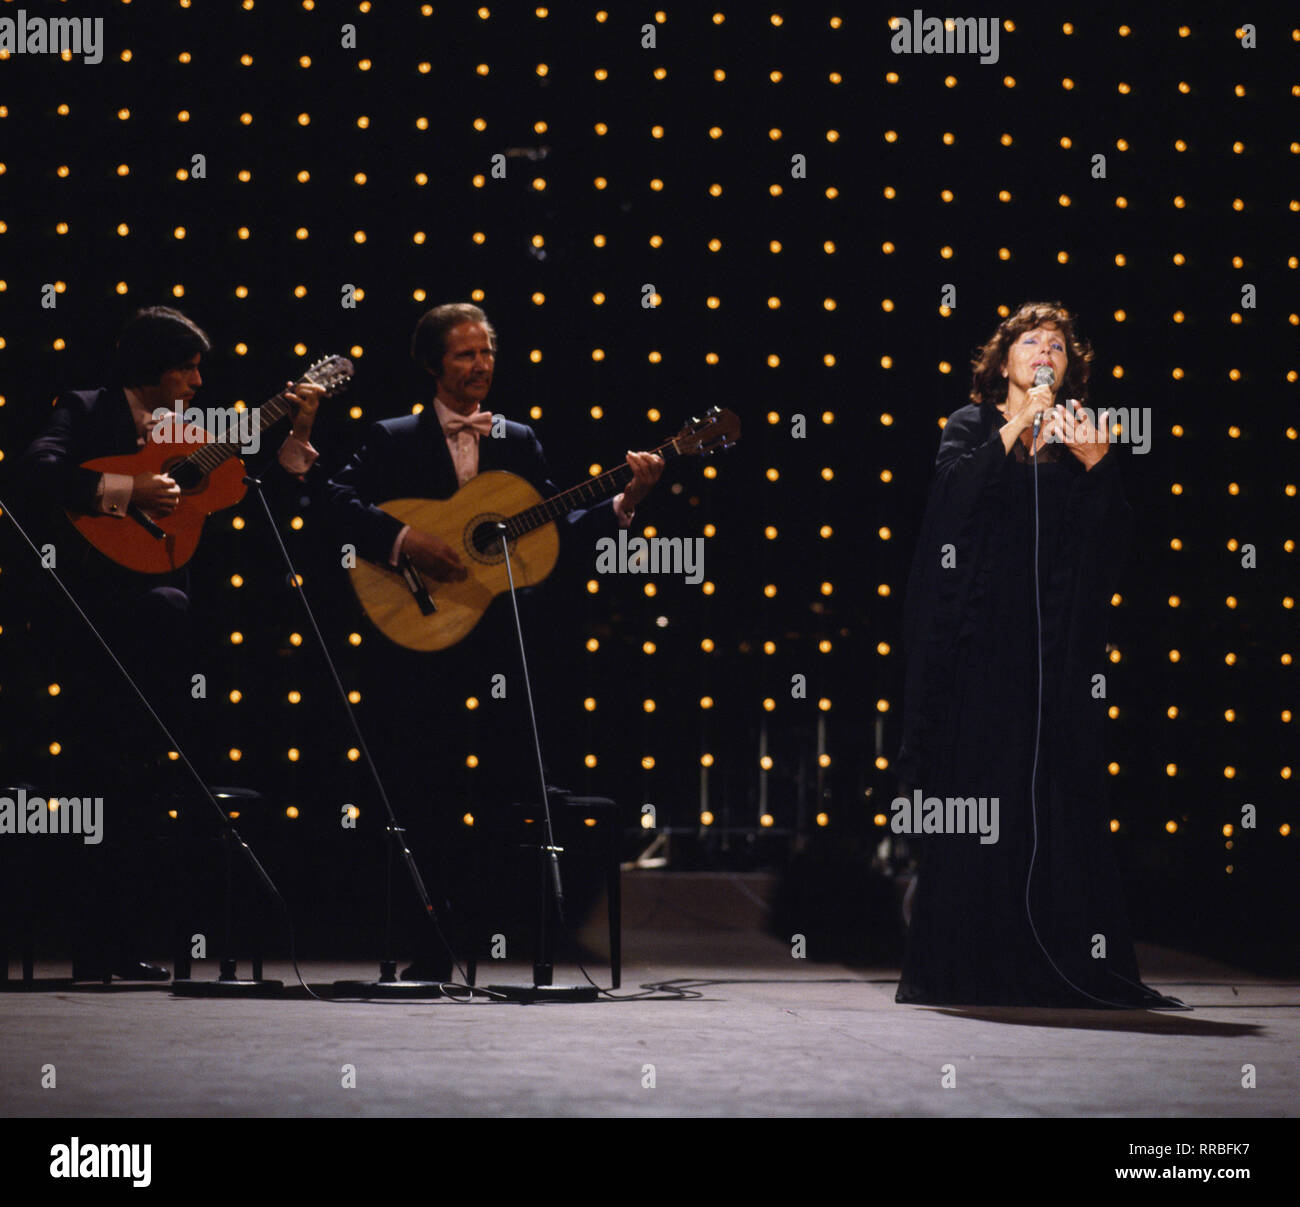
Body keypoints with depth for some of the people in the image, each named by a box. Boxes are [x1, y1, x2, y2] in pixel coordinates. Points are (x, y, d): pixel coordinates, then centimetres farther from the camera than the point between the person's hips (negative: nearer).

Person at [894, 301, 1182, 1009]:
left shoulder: (1081, 440, 16)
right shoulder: (973, 427, 12)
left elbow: (1113, 540, 5)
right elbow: (956, 489, -9)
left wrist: (1096, 467, -10)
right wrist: (1016, 427, -14)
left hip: (1054, 637, 2)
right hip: (981, 635, -2)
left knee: (1057, 791, -4)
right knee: (974, 790, -6)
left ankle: (1063, 963, -4)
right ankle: (964, 966, -4)